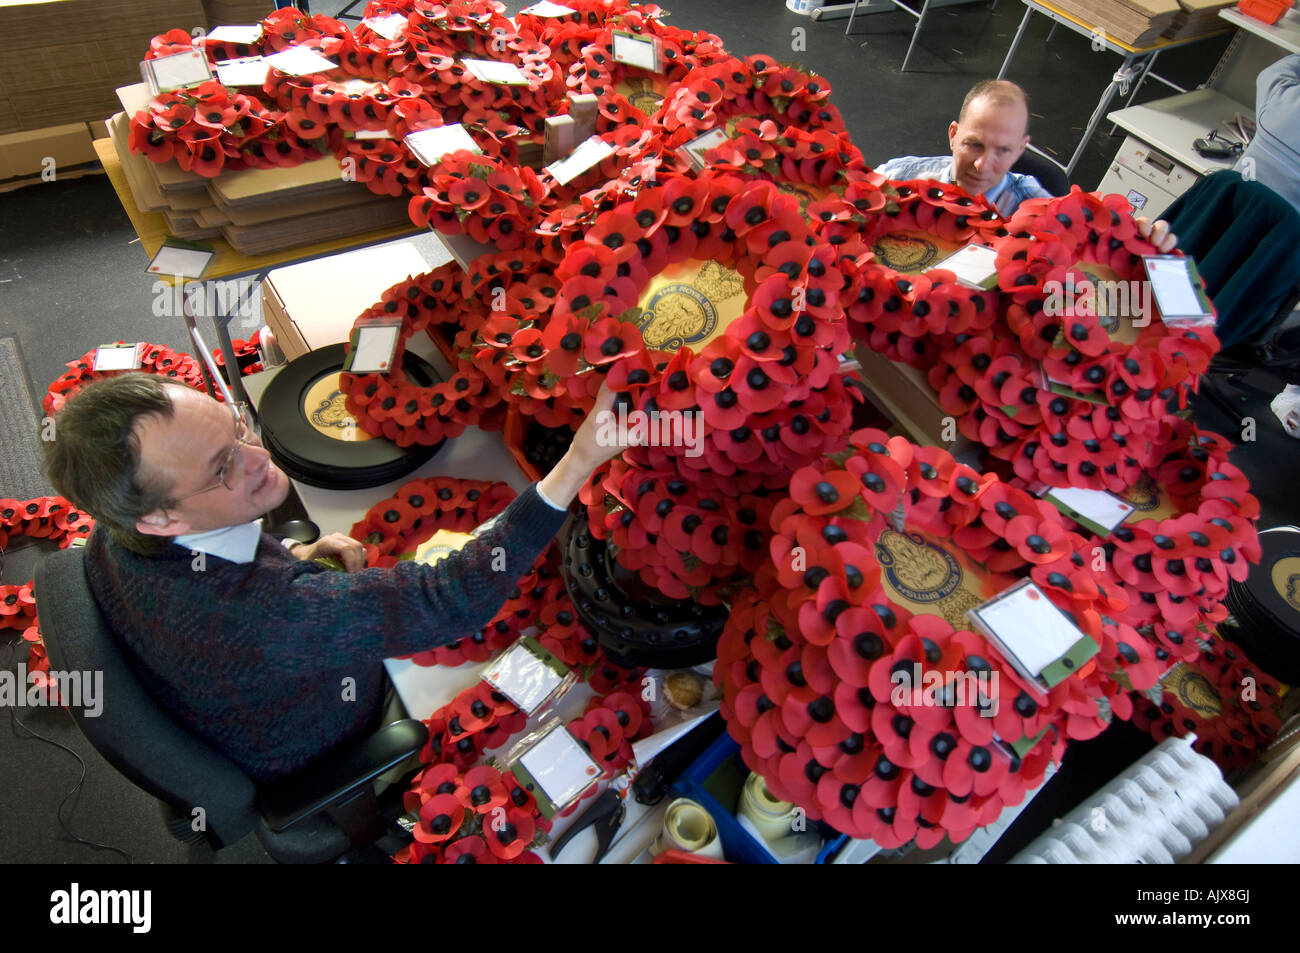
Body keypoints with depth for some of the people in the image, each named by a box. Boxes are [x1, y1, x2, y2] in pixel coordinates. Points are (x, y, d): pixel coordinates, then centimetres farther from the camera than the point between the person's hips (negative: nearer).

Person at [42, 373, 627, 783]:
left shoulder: (118, 537, -23)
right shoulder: (261, 616, -49)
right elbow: (448, 602, -49)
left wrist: (293, 558, -15)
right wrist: (578, 463, -54)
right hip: (309, 767, -6)